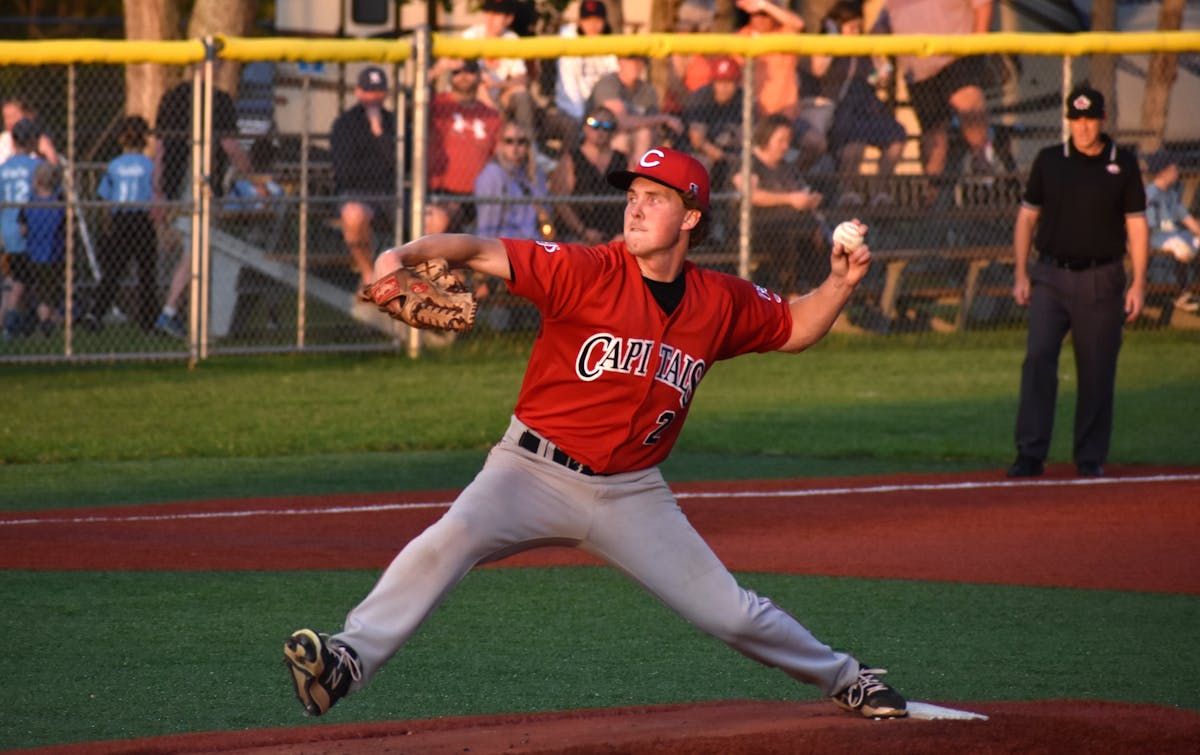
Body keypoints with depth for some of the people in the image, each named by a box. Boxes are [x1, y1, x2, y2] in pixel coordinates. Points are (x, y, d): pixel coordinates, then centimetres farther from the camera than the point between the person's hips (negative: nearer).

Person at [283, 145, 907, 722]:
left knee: (733, 615, 6)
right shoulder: (586, 272, -13)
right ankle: (351, 659, -39)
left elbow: (794, 328, 17)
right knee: (447, 542, -31)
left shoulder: (721, 303, 0)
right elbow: (482, 251, -23)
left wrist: (840, 285, -2)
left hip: (632, 495, 3)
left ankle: (841, 678, 31)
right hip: (534, 474, -3)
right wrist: (407, 252, -40)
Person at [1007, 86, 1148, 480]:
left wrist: (1138, 284, -3)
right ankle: (1030, 454, -10)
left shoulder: (1123, 165, 2)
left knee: (1097, 371, 2)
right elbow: (1027, 216, 10)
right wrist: (1021, 274, 3)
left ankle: (1090, 458, 12)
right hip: (1051, 276, 1)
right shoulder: (1049, 161, 5)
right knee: (1038, 359, -11)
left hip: (1101, 281, -1)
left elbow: (1136, 225, 3)